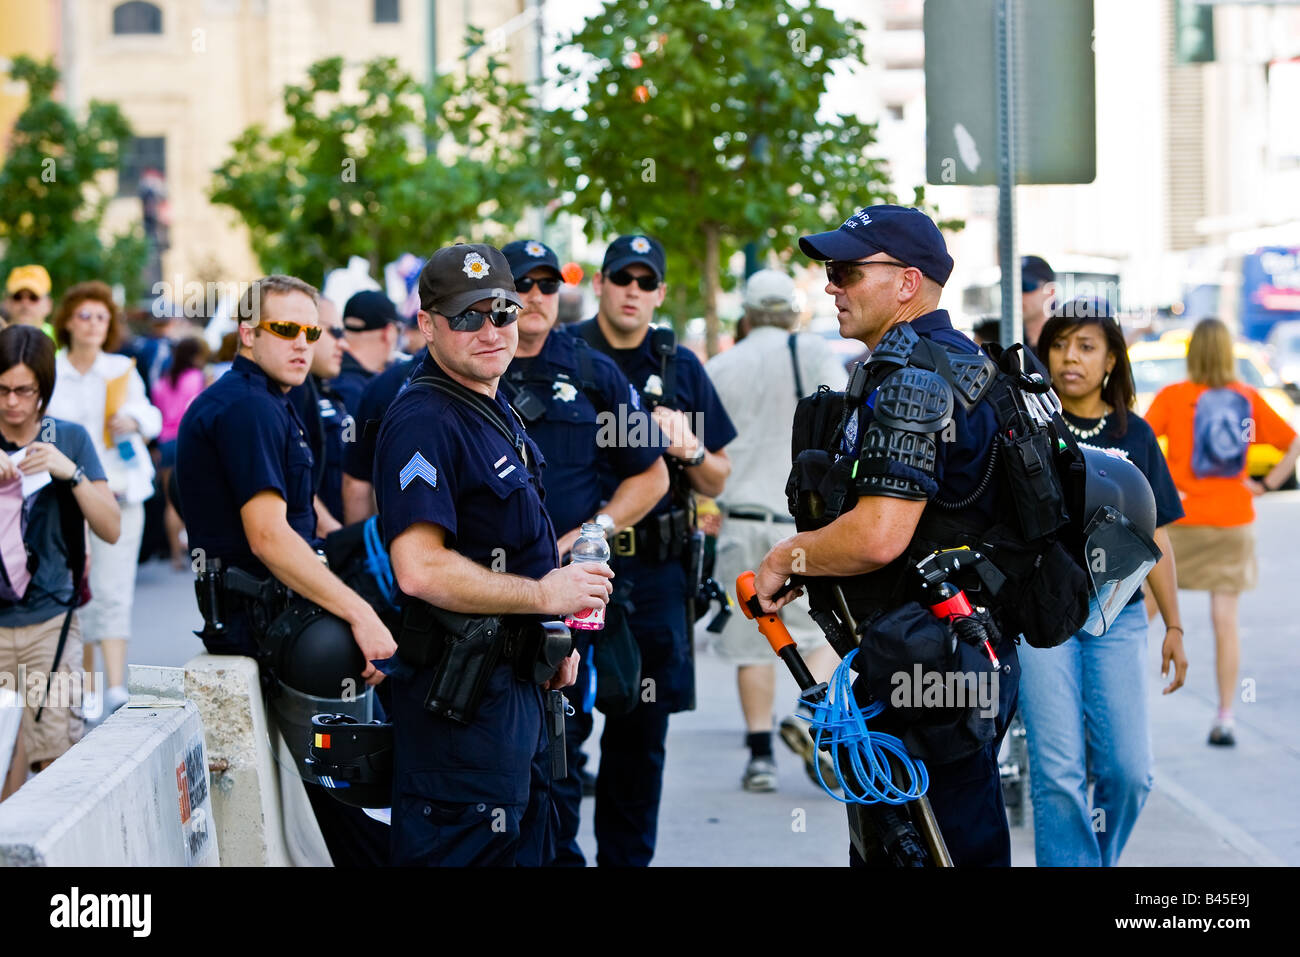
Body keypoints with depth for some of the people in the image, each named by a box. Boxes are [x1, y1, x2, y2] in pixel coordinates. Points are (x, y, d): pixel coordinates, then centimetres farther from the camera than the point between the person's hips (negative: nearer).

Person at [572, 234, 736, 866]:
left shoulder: (681, 368, 11)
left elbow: (715, 484, 14)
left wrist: (690, 451, -7)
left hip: (654, 576, 3)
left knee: (642, 735, 7)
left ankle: (627, 858, 16)